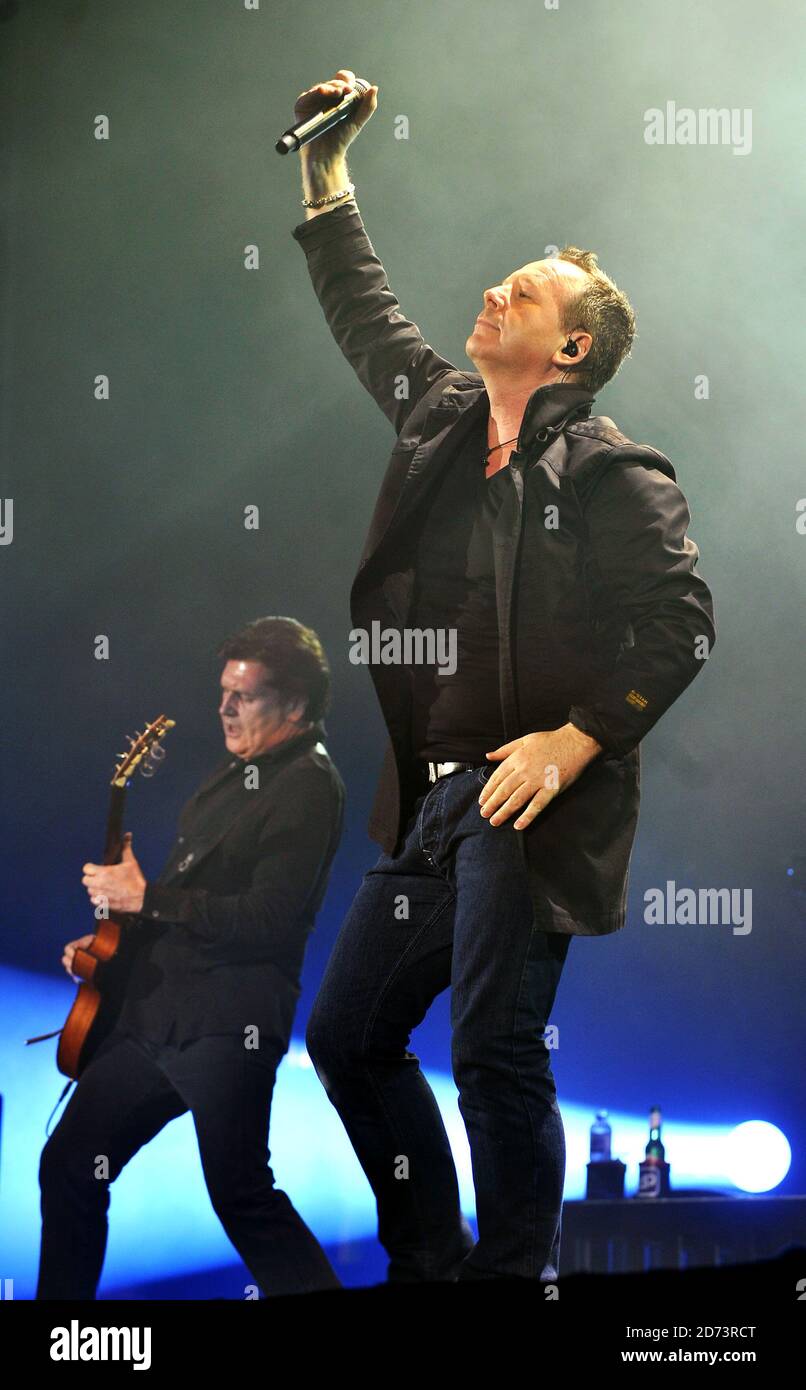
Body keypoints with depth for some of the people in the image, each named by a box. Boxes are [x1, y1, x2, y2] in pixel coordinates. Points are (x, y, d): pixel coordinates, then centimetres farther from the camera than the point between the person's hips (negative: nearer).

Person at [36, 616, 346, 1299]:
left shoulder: (309, 786, -12)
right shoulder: (238, 774, 18)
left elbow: (267, 919, -22)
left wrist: (145, 897, -15)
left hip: (227, 1029, -10)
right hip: (155, 1013, 10)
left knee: (242, 1199, -10)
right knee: (68, 1166, 12)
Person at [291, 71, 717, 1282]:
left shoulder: (612, 473, -7)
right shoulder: (442, 415, 14)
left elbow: (681, 623, -13)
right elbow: (364, 311, 25)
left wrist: (576, 741, -17)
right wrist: (326, 164, 25)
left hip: (527, 799, -8)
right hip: (431, 798, 8)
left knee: (494, 1056, -11)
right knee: (347, 1036, 11)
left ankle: (517, 1276, 7)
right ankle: (431, 1266, 25)